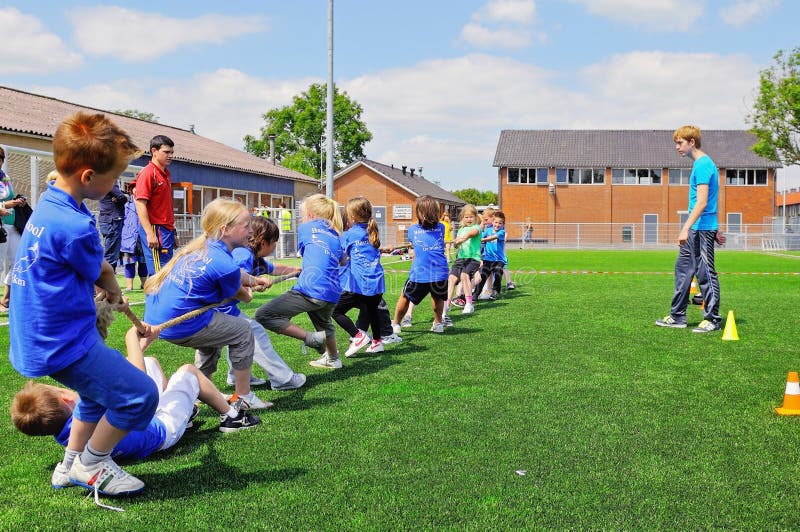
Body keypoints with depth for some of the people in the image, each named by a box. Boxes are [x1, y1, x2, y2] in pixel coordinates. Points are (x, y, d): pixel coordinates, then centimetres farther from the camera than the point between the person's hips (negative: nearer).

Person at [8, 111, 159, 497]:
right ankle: (90, 465, 12)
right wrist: (115, 292, 13)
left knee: (100, 390, 28)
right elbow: (101, 274, -6)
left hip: (41, 335, 10)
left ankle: (72, 465, 36)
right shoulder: (75, 227, -26)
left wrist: (106, 290, 8)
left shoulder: (49, 203, 5)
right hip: (63, 342, -10)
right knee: (140, 395, -7)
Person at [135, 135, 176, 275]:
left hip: (167, 230, 9)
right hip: (155, 229, -9)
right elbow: (140, 204, -17)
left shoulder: (166, 173, 15)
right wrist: (150, 233, -23)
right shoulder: (148, 173, -11)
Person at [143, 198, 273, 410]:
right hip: (178, 326, -9)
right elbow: (238, 294, 4)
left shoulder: (201, 247, 7)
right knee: (243, 331, 7)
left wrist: (255, 280, 39)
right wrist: (249, 294, 27)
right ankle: (243, 398, 18)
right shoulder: (224, 264, -19)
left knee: (213, 331, 32)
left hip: (156, 318, 9)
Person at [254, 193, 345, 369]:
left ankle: (311, 338, -10)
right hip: (333, 294, 8)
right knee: (323, 323, 38)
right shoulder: (336, 236, 23)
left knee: (263, 316, -9)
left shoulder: (305, 228, 11)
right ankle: (332, 359, 55)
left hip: (311, 289, -8)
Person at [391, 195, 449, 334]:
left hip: (419, 274, -1)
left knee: (405, 298, 21)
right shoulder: (441, 227, 6)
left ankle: (395, 324, 32)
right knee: (438, 298, 28)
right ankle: (438, 324, 38)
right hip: (440, 273, 1)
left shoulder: (413, 229, 3)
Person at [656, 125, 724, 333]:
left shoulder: (702, 164, -15)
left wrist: (686, 228, -27)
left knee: (706, 273, -3)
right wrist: (715, 230, 24)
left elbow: (701, 202, -22)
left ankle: (712, 320, 7)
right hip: (695, 230, 10)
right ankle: (677, 316, 20)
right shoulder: (701, 164, 16)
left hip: (702, 229, -10)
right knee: (683, 269, 13)